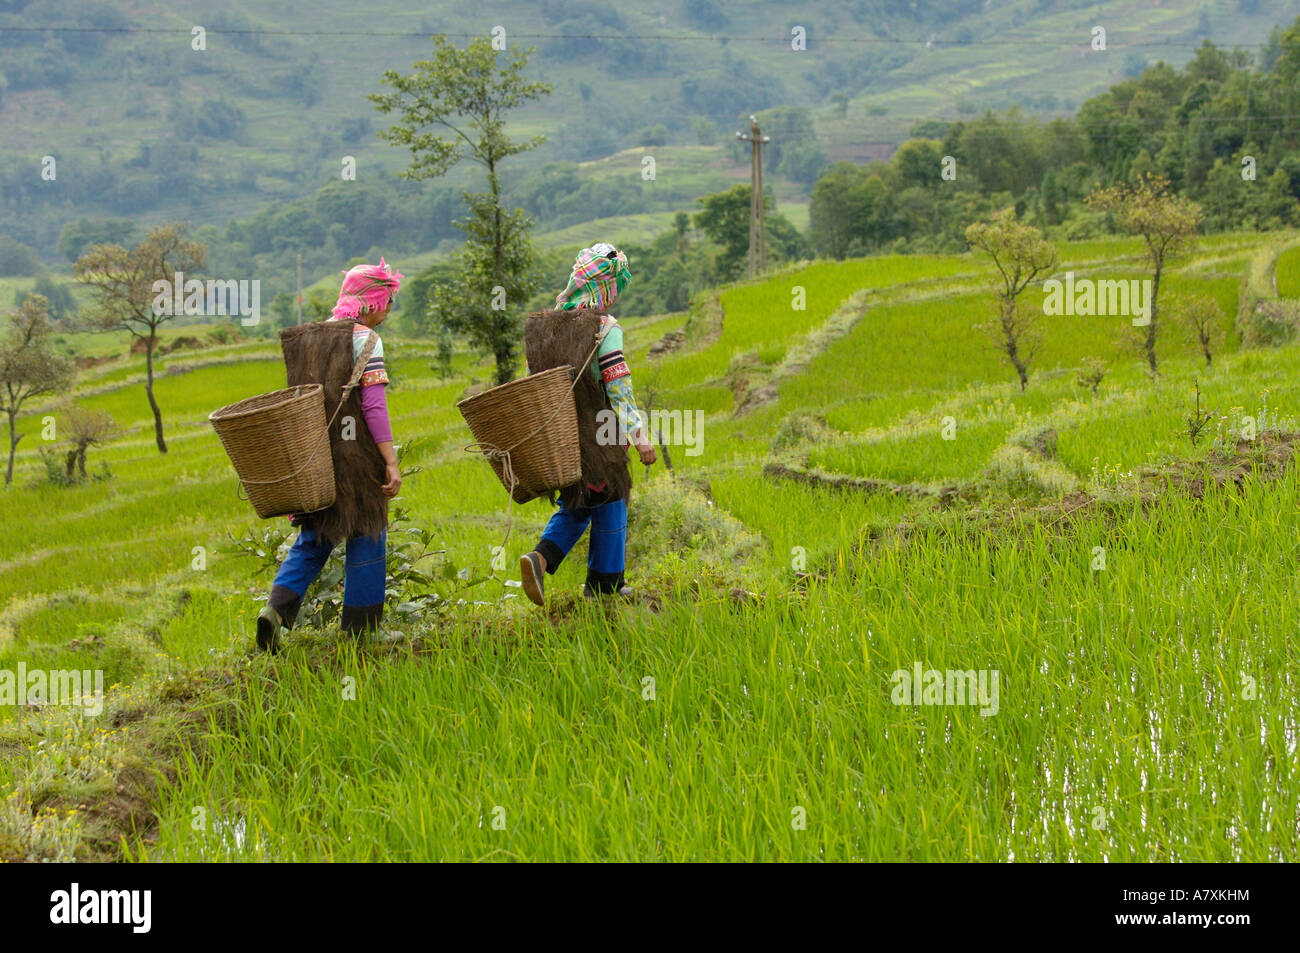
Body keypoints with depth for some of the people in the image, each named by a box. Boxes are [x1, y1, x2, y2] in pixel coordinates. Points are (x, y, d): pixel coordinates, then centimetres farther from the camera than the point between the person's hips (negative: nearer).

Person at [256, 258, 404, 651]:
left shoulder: (306, 338, 11)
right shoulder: (364, 339, -9)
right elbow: (373, 405, -15)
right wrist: (391, 461, -15)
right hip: (355, 455, -6)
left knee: (313, 539, 14)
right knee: (366, 538, 6)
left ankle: (277, 608, -7)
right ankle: (359, 630, 8)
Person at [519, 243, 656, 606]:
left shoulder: (543, 325, 3)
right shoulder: (604, 328, -16)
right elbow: (619, 387, -20)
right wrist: (639, 436, -18)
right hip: (600, 432, -6)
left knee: (575, 505, 20)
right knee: (609, 504, 12)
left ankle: (540, 558, -3)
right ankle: (603, 583, 19)